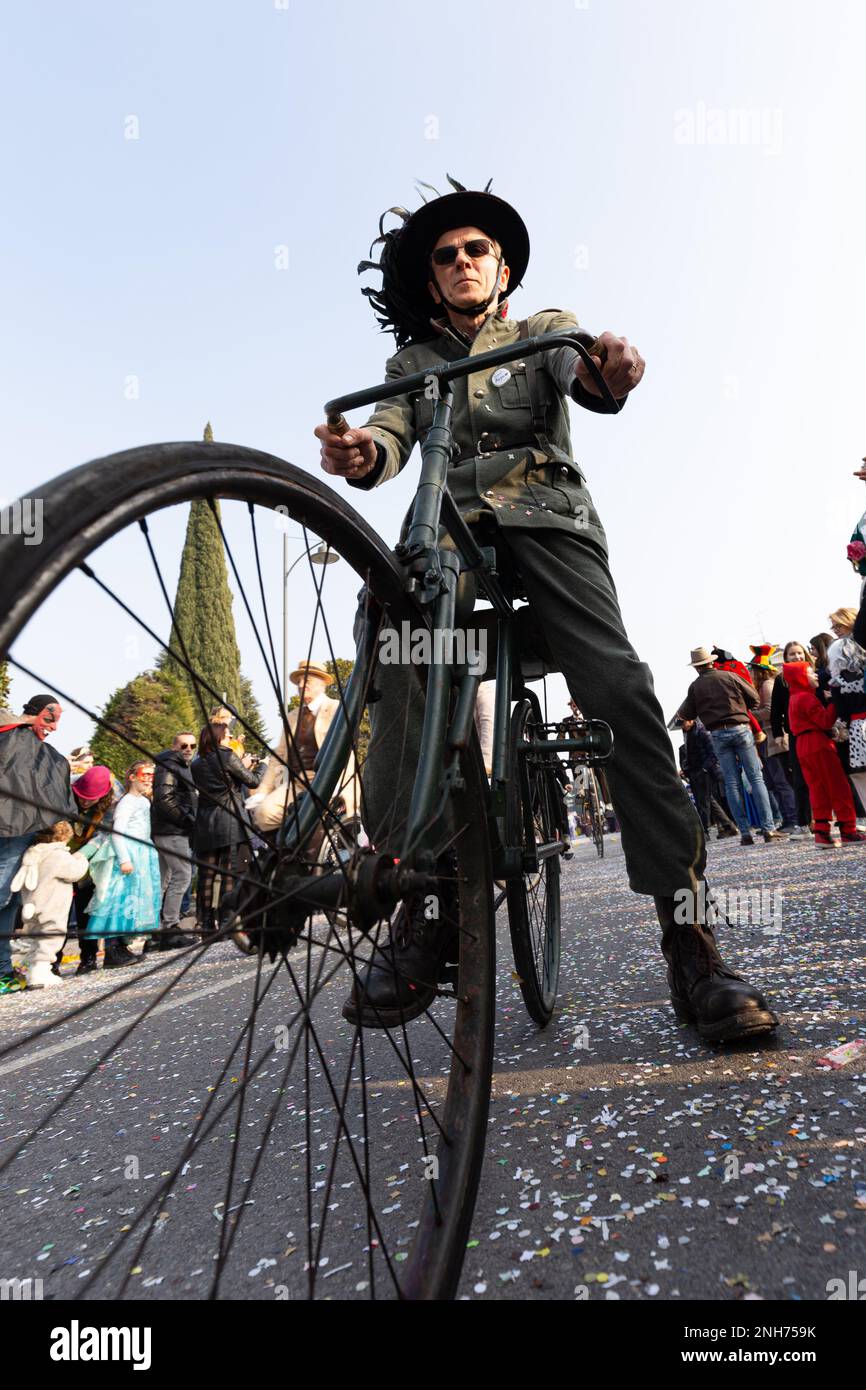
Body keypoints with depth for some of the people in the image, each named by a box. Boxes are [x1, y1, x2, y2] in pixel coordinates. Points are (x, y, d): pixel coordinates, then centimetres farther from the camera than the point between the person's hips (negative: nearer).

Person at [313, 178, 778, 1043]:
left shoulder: (547, 330, 22)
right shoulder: (412, 362, 25)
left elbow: (584, 375, -1)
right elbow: (392, 436, 5)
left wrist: (611, 369, -27)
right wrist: (361, 455, -21)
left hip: (545, 517, -1)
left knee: (620, 691, -24)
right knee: (397, 660, -31)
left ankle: (690, 943, -20)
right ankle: (420, 916, -28)